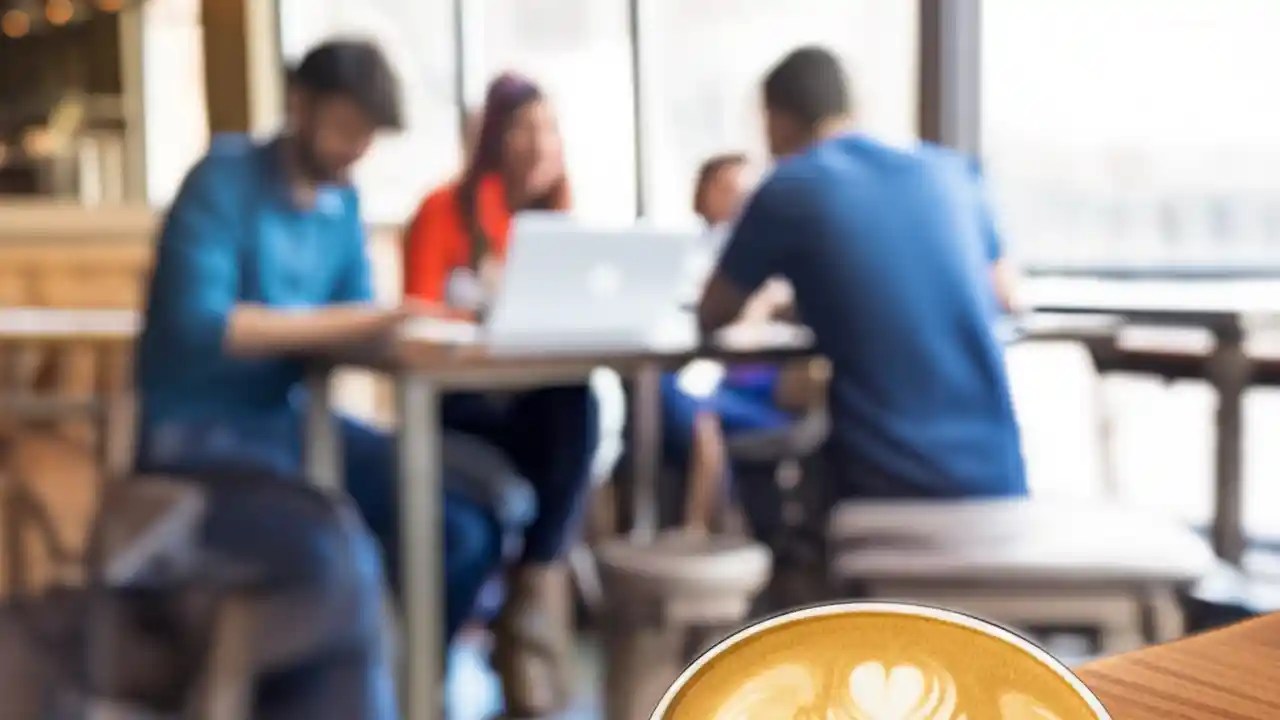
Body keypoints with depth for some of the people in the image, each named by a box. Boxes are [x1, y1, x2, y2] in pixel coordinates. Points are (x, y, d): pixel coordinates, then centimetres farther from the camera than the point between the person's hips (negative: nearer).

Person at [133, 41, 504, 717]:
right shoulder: (224, 180, -12)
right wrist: (342, 323, -26)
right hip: (197, 427, -7)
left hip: (290, 417, 7)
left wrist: (397, 326, -16)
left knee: (467, 530, -6)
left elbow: (357, 327, 7)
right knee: (343, 560, -31)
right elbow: (199, 325, -23)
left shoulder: (342, 203, 7)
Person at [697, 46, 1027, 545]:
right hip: (995, 479, 4)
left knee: (754, 483, 26)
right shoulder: (951, 170, 9)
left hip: (884, 487, -4)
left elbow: (711, 317, 9)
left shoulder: (787, 191, -3)